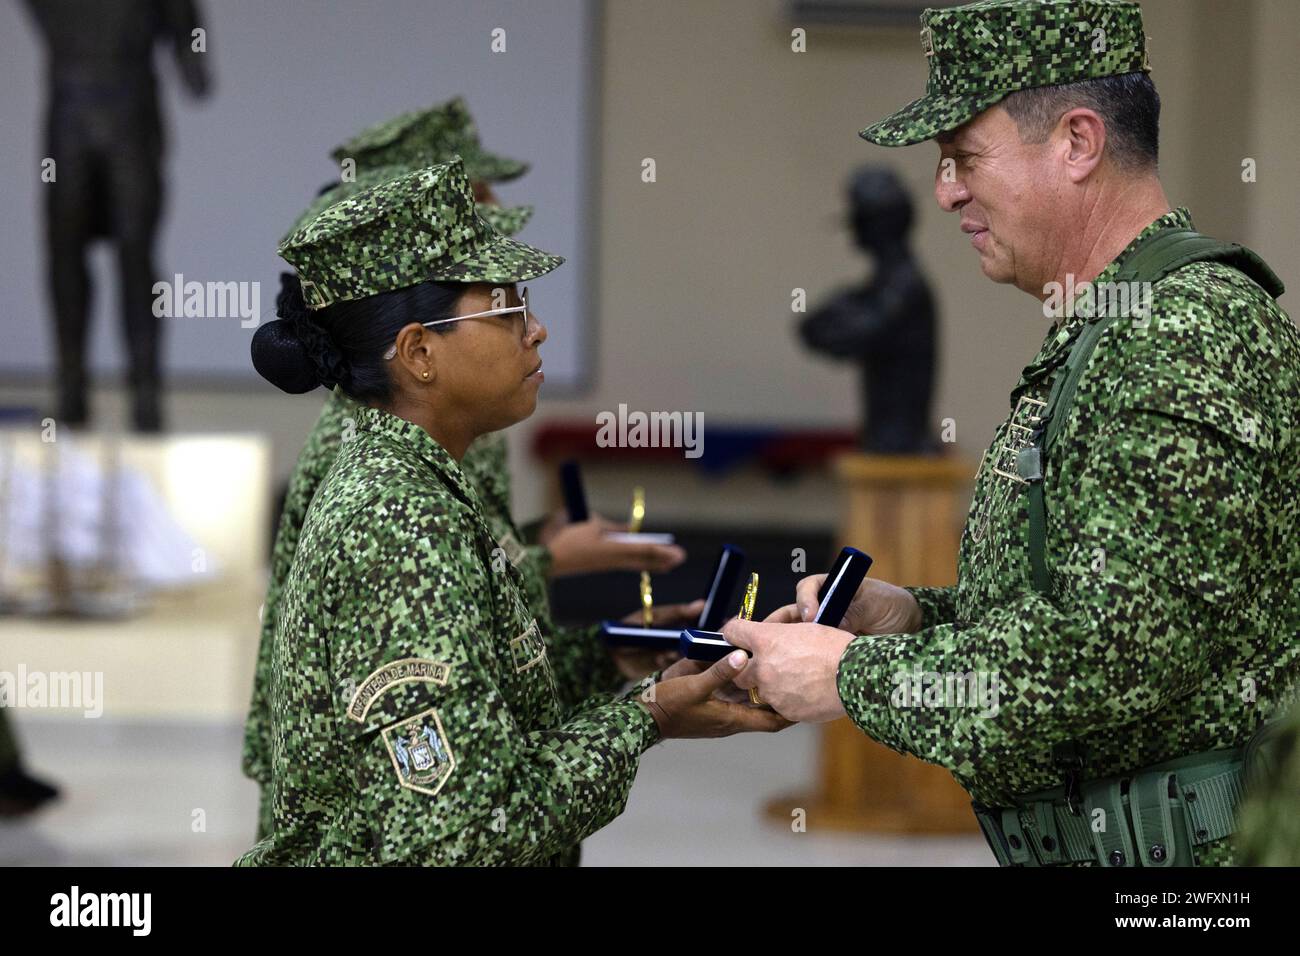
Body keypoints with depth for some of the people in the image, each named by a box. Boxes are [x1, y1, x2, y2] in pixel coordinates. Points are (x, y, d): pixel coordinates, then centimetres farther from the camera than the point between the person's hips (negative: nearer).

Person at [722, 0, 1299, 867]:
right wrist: (915, 617, 6)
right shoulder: (1099, 338, 16)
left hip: (1187, 843, -9)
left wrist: (854, 677, -16)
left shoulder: (1189, 335, -17)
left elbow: (1121, 647, -25)